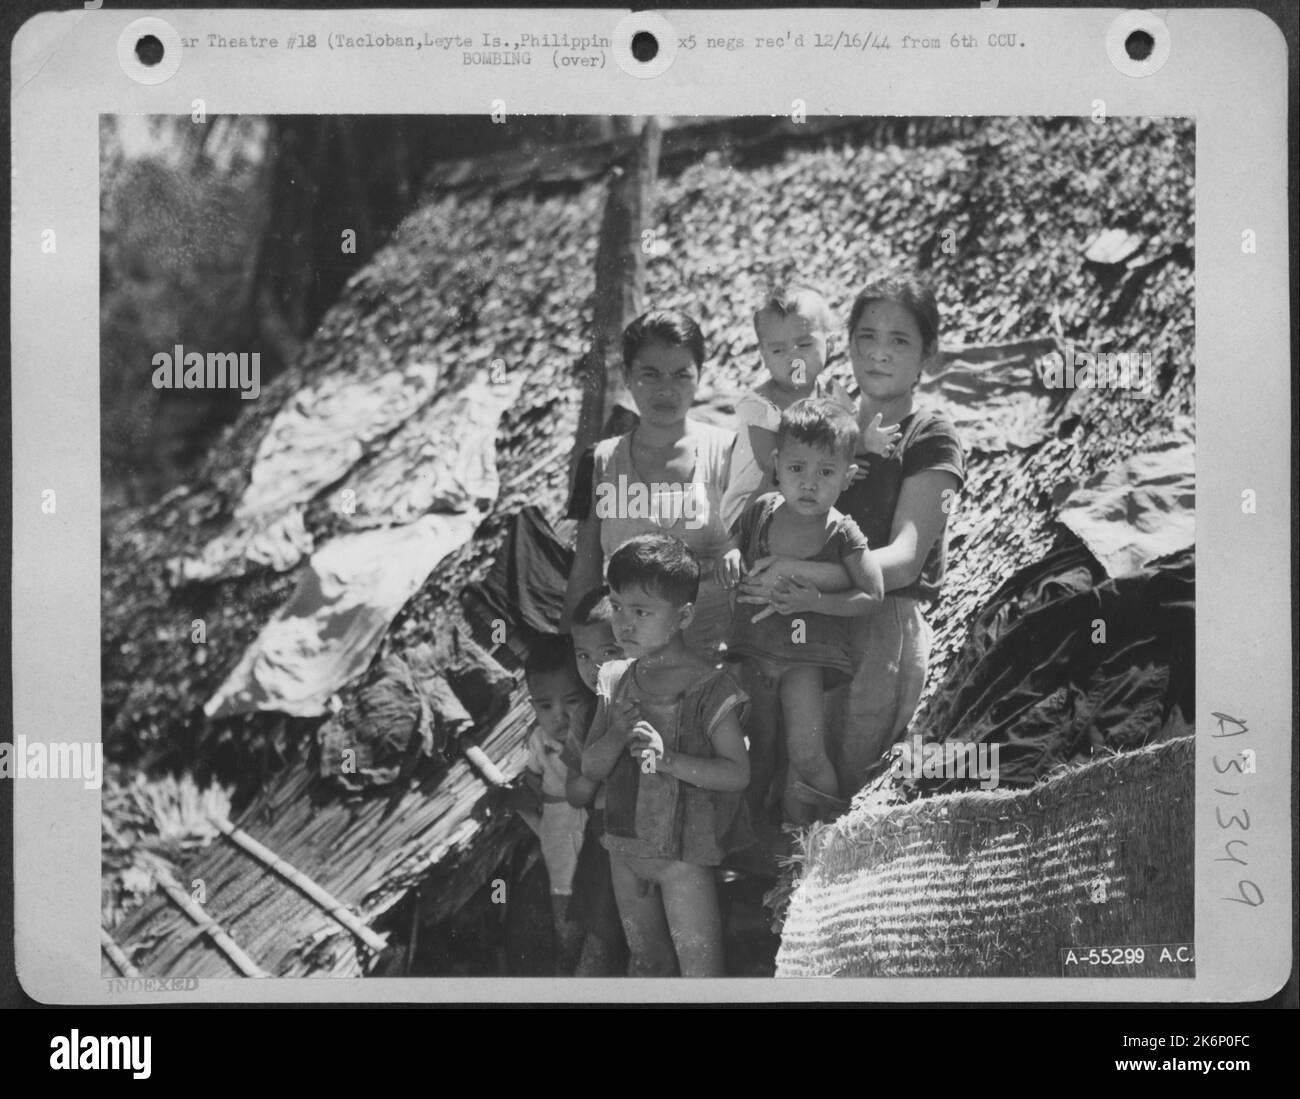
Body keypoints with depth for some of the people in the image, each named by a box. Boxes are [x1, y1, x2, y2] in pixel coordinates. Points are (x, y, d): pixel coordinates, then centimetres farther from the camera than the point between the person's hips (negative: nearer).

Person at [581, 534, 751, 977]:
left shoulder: (708, 687, -15)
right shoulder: (614, 679, 2)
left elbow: (738, 772, -16)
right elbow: (591, 768, 3)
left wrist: (668, 758, -28)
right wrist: (616, 735, -17)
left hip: (683, 852, -6)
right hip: (623, 844, 6)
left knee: (700, 969, -4)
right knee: (641, 953, 24)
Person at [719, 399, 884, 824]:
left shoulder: (841, 534, -16)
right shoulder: (762, 510, -5)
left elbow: (872, 596, -14)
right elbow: (735, 541, 12)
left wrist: (815, 601, -23)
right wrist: (730, 558, -11)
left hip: (807, 655, -4)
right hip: (756, 646, 4)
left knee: (806, 754, -10)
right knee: (760, 748, 16)